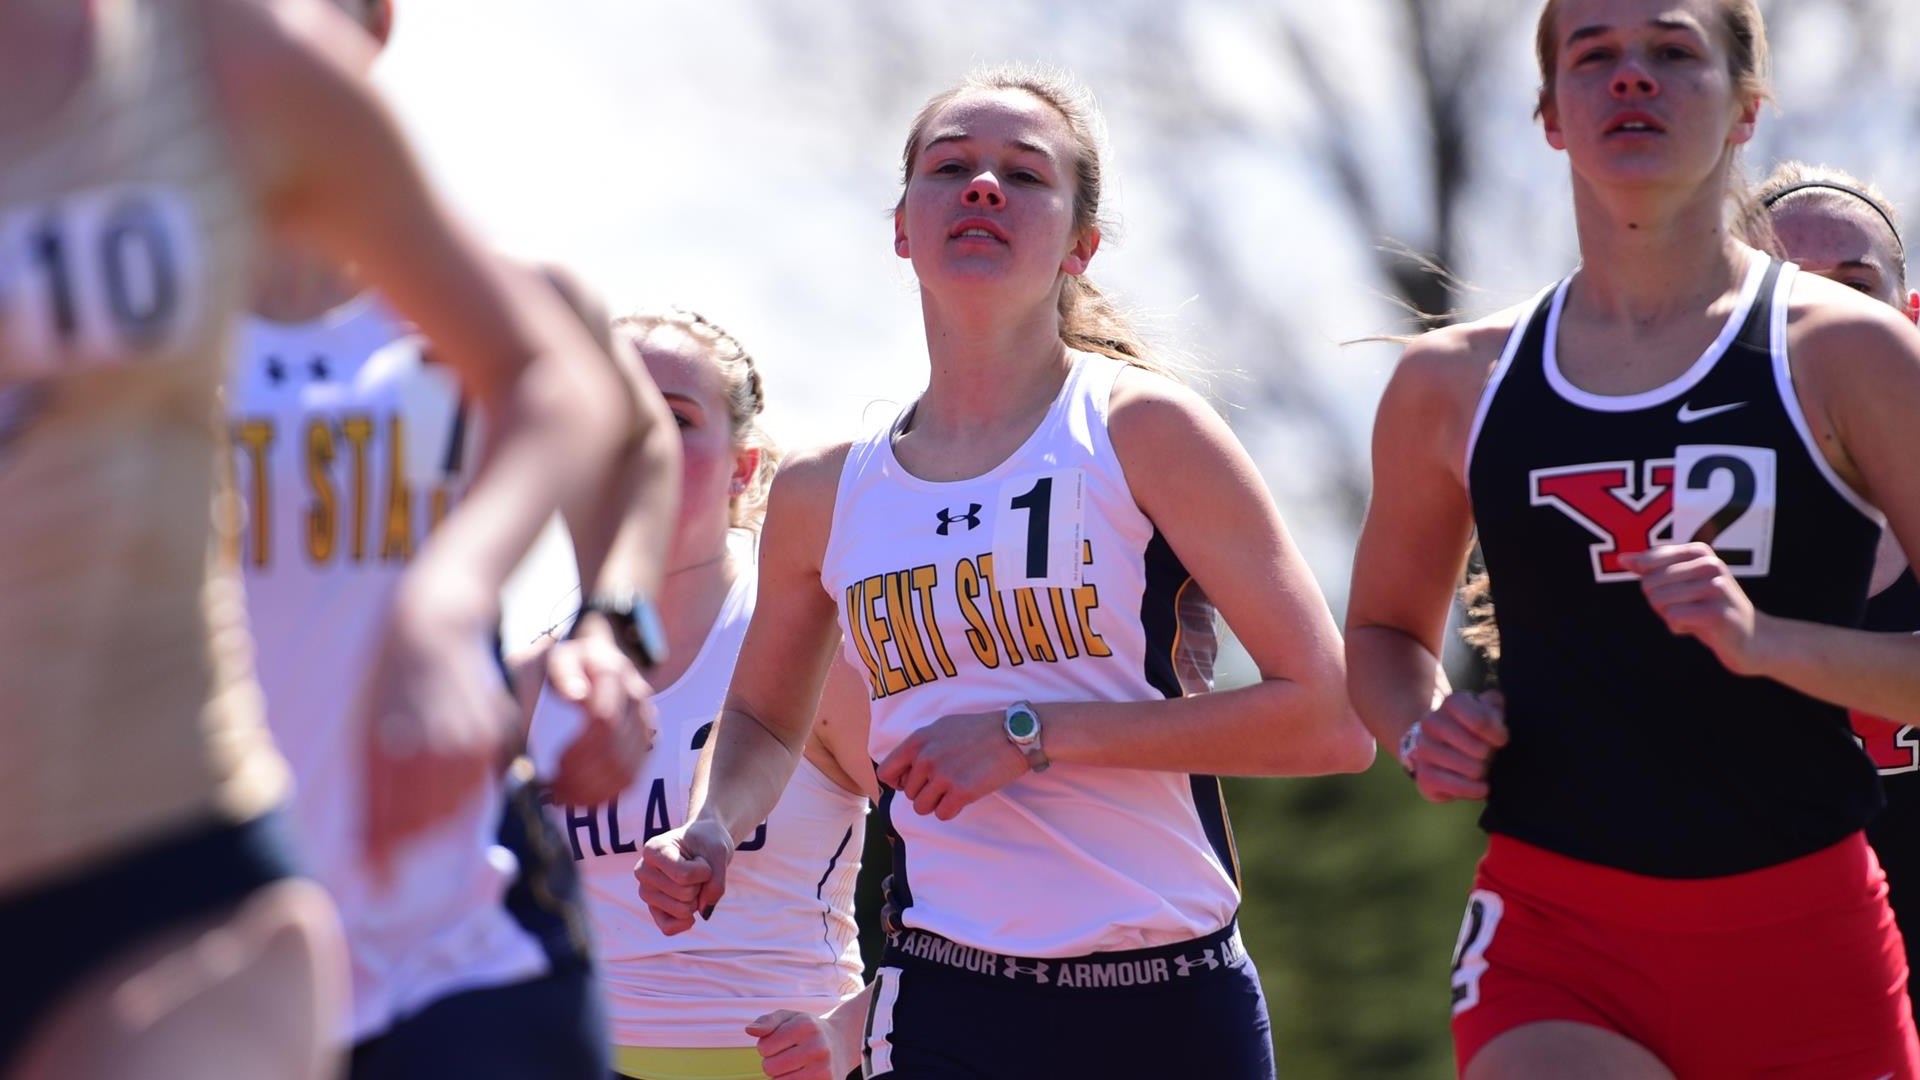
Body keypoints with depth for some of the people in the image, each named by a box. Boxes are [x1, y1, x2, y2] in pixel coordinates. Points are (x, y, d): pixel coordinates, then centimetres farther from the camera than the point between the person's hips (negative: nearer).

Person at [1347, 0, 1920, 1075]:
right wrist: (1421, 729, 3)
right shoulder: (1456, 383, 10)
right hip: (1551, 933, 1)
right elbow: (1383, 628, 25)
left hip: (1802, 940, -1)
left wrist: (1767, 641, -20)